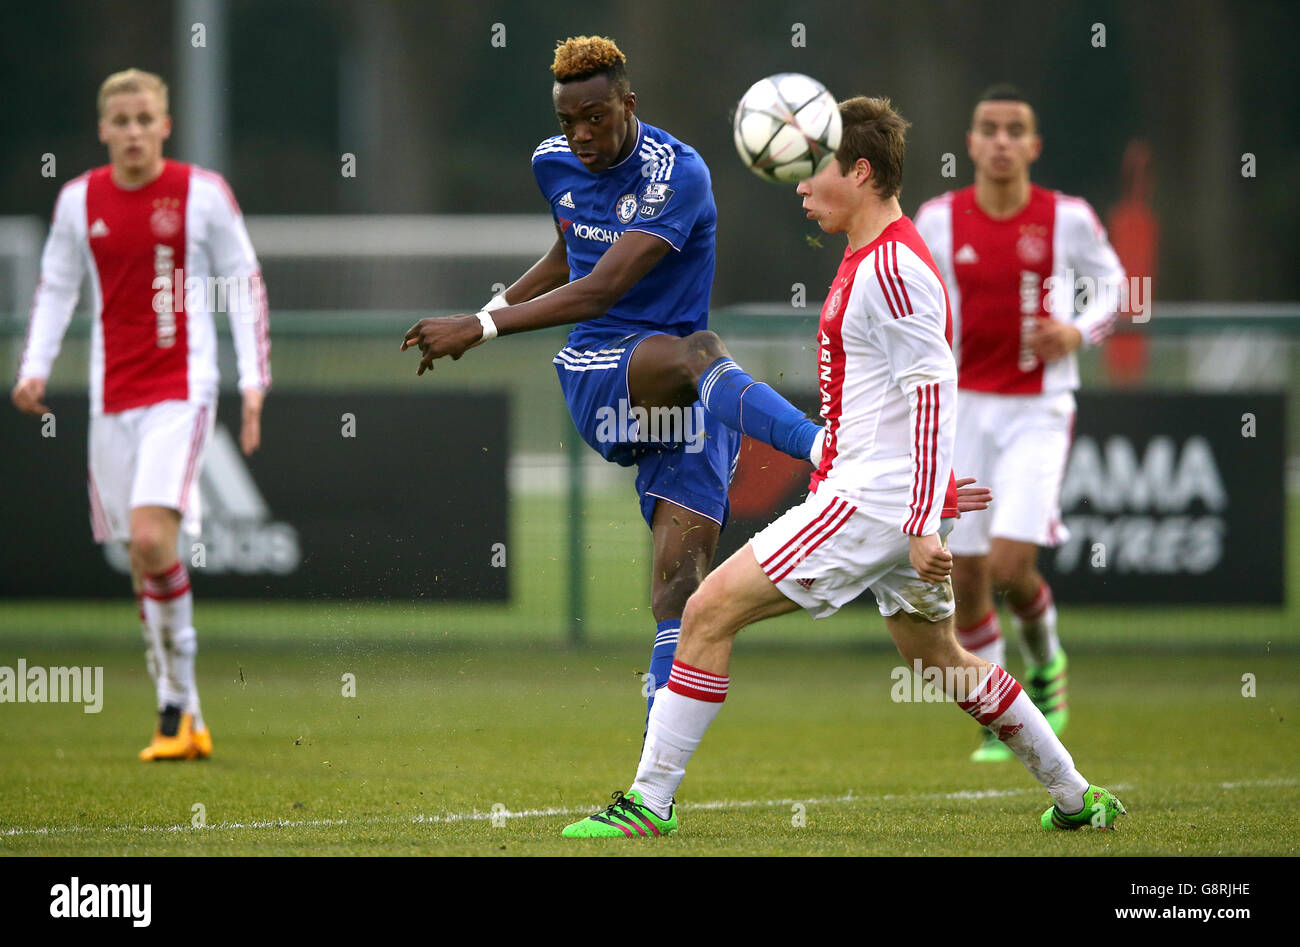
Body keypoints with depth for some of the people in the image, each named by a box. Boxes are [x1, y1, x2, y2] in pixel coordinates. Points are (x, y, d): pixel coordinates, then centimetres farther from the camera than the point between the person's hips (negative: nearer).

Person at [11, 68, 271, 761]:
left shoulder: (203, 193, -2)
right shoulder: (79, 200, 6)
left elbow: (245, 285, 4)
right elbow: (56, 286, 16)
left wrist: (254, 381, -3)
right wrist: (34, 367, 2)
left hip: (181, 390, -4)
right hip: (112, 397, 4)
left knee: (152, 540, -21)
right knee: (141, 561, 5)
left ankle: (176, 697, -7)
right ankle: (182, 718, 13)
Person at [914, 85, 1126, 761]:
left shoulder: (1067, 218, -5)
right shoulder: (938, 220, -3)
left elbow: (1109, 279, 11)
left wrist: (1080, 331, -8)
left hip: (1037, 412, -2)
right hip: (964, 407, 2)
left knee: (1010, 566, -16)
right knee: (965, 578, 3)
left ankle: (1044, 657, 18)